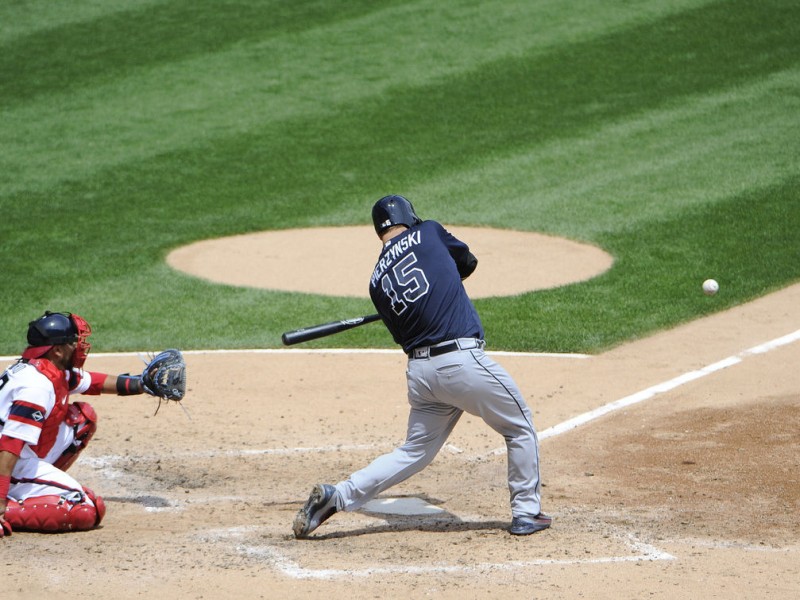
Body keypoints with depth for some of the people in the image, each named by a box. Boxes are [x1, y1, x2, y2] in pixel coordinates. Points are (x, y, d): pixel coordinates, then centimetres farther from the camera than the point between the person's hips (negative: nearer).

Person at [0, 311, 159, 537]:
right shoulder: (38, 384, -24)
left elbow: (93, 382, 25)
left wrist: (140, 384, 23)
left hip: (25, 458, 10)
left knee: (83, 418, 14)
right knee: (88, 511, -16)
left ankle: (40, 487, 12)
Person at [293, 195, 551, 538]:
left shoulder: (377, 281, 12)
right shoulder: (429, 233, 3)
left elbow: (402, 334, 16)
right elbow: (468, 261, 20)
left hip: (419, 371, 5)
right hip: (462, 360, -5)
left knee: (415, 452, 17)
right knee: (520, 428, 15)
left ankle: (337, 496, 8)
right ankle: (526, 513, 18)